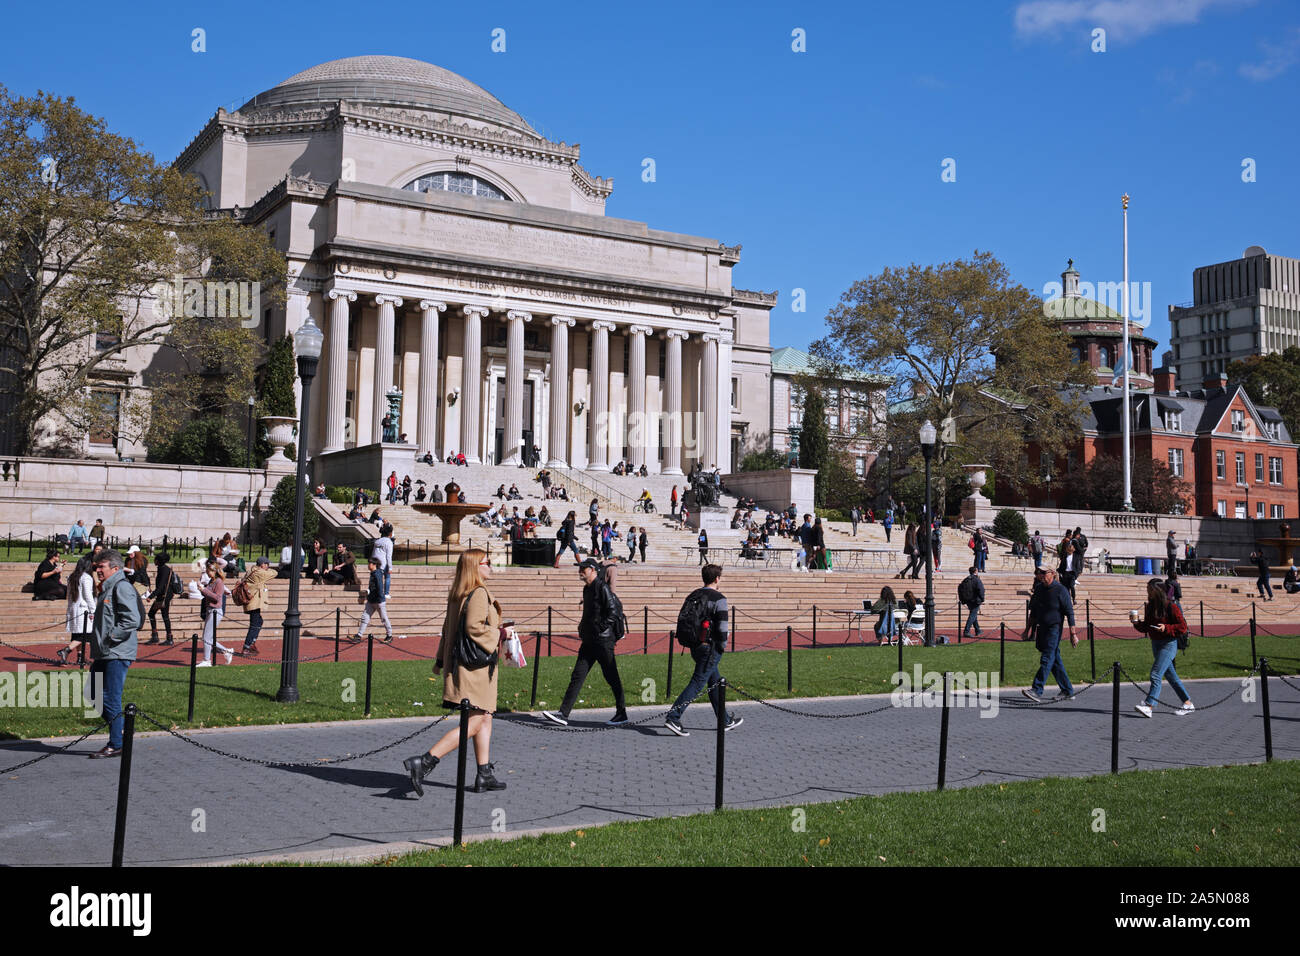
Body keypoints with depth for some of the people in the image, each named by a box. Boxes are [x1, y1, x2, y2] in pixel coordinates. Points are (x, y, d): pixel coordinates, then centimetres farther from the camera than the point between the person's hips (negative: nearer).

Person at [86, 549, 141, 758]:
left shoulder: (122, 587, -14)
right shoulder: (106, 588, 18)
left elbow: (132, 620, -24)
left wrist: (110, 637, -19)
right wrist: (96, 639, 17)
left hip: (117, 654, -10)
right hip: (103, 654, 10)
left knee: (111, 698, -6)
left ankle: (117, 745, 3)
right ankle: (117, 729, 24)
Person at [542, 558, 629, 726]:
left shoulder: (602, 587, -11)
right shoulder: (587, 589, 17)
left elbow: (613, 610, -19)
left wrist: (602, 629, -16)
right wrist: (583, 629, 17)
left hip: (603, 640, -9)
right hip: (589, 641, 9)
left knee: (612, 678, 1)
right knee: (577, 676, 3)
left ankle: (621, 714, 13)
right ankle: (563, 714, 1)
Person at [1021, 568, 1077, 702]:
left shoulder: (1061, 591, -8)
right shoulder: (1039, 590, 12)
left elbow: (1070, 613, -9)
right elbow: (1033, 612, 21)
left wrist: (1073, 634, -12)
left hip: (1054, 629, -7)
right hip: (1041, 629, 7)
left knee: (1046, 660, -13)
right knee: (1055, 661, 11)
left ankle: (1037, 691, -19)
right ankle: (1067, 692, 20)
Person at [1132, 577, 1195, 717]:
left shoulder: (1171, 607, -13)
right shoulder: (1149, 607, 8)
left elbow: (1182, 627, -11)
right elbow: (1146, 627, 15)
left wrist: (1166, 628, -23)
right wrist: (1137, 623, -5)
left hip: (1169, 644, -8)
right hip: (1155, 644, 8)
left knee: (1156, 674, -17)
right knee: (1171, 676, 15)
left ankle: (1149, 705, -23)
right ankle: (1188, 703, 26)